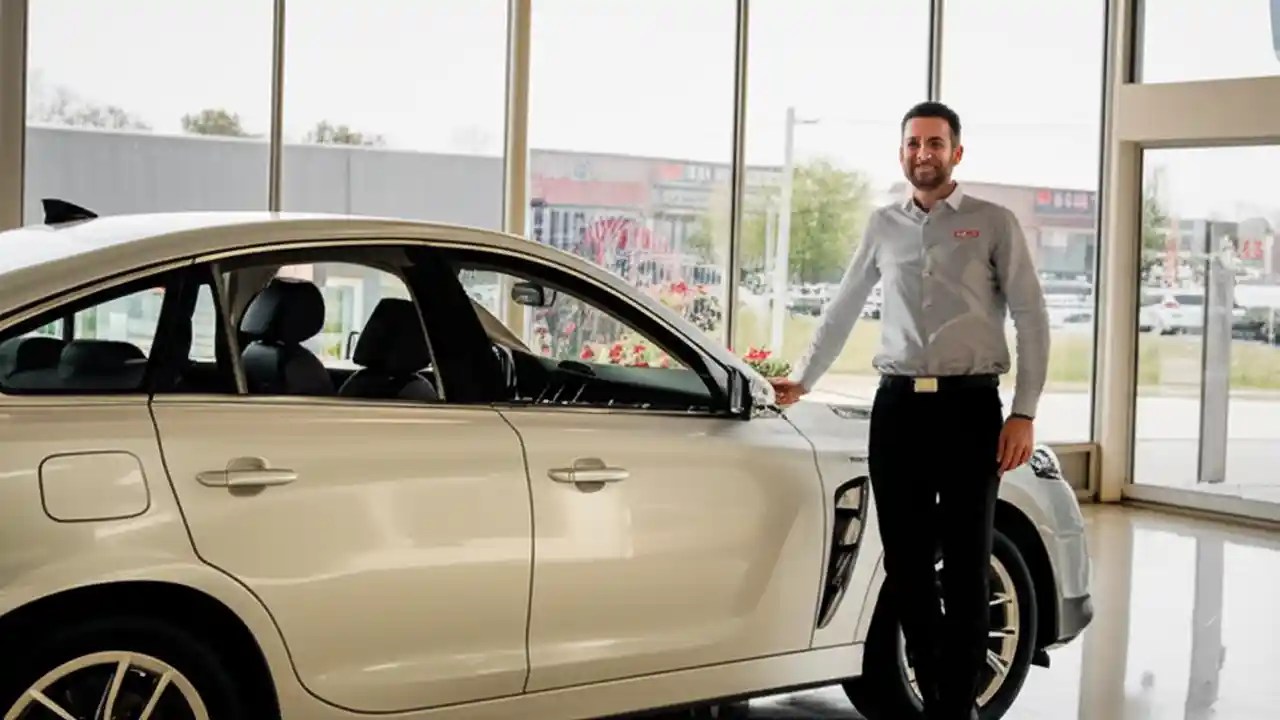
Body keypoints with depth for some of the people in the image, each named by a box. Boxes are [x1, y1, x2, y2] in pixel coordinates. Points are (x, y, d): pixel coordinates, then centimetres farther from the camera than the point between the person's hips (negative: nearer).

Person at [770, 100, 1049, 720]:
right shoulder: (883, 226, 13)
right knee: (906, 564, 5)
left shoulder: (993, 223, 3)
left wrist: (1024, 413, -7)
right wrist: (802, 378, 26)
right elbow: (842, 310, 24)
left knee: (965, 566, 0)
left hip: (970, 406, -3)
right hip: (897, 406, 4)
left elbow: (1031, 319, 0)